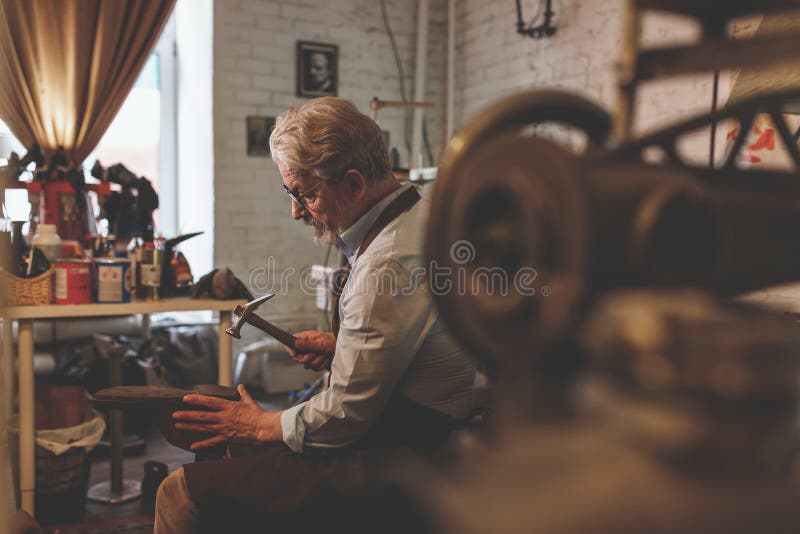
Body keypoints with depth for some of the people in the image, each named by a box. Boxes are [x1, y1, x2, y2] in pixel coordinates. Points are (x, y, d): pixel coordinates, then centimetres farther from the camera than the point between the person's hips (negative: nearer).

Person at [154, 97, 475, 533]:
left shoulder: (389, 265, -27)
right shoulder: (417, 216, 5)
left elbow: (345, 415, -21)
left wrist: (260, 426, -5)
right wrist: (341, 345, 8)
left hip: (383, 471, -10)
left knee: (183, 492, -10)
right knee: (224, 452, 22)